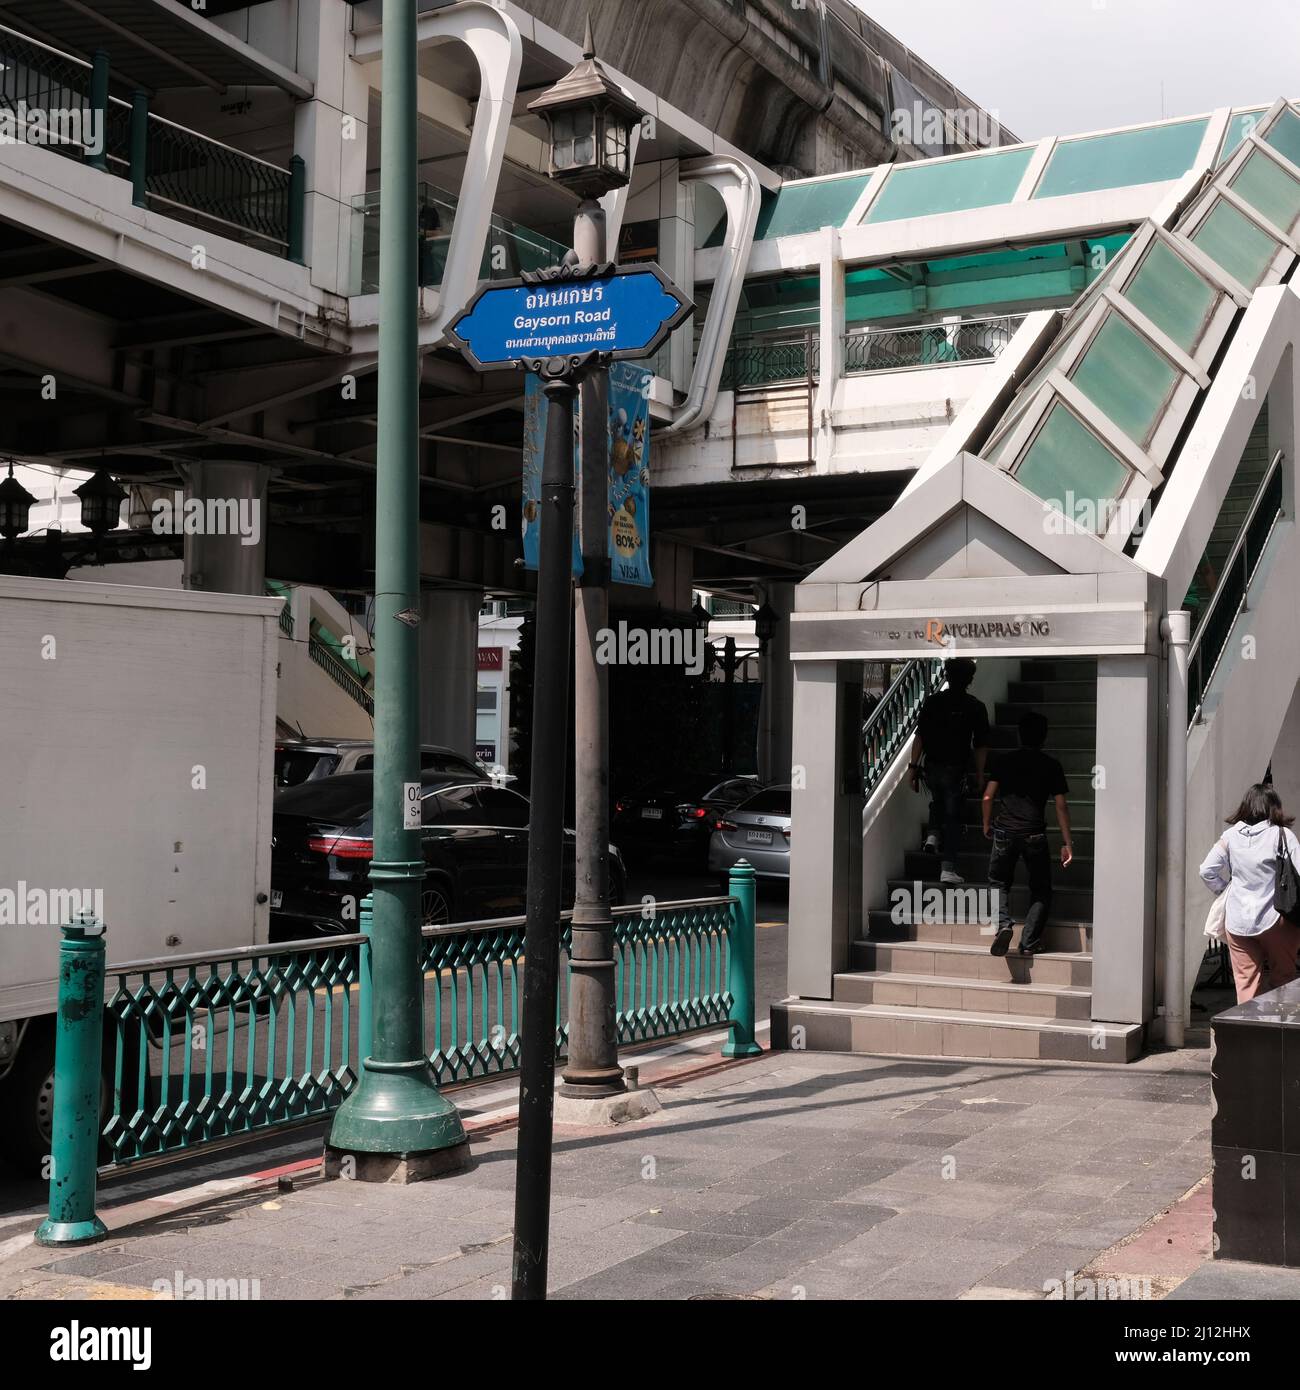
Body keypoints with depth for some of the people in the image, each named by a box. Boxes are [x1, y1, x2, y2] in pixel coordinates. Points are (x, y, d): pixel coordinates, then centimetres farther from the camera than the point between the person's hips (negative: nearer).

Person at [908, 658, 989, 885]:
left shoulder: (932, 702, -1)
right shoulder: (976, 707, -5)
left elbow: (919, 737, -4)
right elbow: (980, 746, -5)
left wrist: (913, 766, 0)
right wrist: (979, 775, 3)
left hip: (932, 767, 2)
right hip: (957, 770, -2)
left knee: (937, 802, 31)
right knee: (953, 816, 4)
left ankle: (933, 834, 9)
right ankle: (947, 868, -1)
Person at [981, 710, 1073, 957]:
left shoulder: (1003, 760, 4)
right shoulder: (1051, 766, 3)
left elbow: (987, 798, 2)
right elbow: (1061, 806, 0)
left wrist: (987, 825, 19)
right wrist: (1067, 843, 4)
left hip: (1004, 832, 1)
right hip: (1035, 835, -1)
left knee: (999, 883, 17)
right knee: (1041, 890, 13)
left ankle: (1003, 923, -9)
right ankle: (1029, 942, 1)